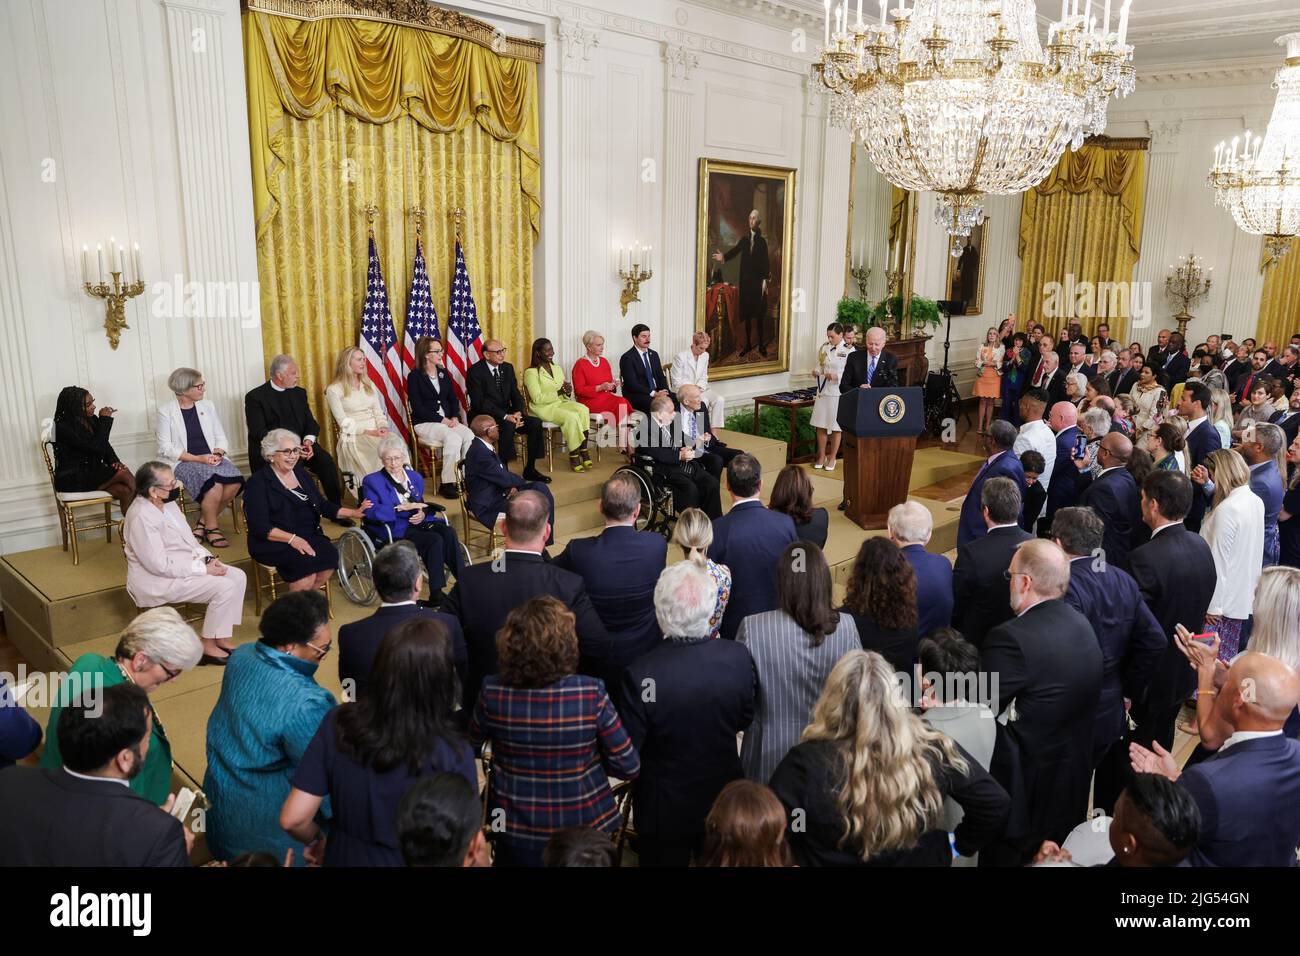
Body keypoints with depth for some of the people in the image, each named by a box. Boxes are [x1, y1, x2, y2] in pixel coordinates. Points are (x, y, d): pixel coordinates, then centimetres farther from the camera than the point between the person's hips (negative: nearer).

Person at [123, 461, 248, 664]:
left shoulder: (168, 503, 5)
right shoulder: (141, 517, -23)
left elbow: (189, 539, 15)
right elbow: (160, 565, -25)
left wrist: (208, 559, -2)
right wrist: (203, 569, -21)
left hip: (187, 564, 10)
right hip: (157, 581, -9)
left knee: (238, 576, -4)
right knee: (224, 587, -22)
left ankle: (223, 639, 0)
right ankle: (208, 647, -8)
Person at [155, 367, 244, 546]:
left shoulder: (207, 406, 13)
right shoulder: (165, 412, -1)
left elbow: (221, 437, 14)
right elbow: (166, 448, -6)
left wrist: (217, 453, -9)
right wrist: (198, 458, -16)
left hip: (211, 458, 5)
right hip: (183, 462, -4)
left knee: (235, 481, -26)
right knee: (214, 483, -33)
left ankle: (203, 522, -6)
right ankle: (211, 528, -9)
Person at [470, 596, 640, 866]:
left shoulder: (493, 693, -21)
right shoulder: (591, 694, -26)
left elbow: (471, 743, 1)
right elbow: (629, 768, -16)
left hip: (515, 835, 1)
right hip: (582, 832, -1)